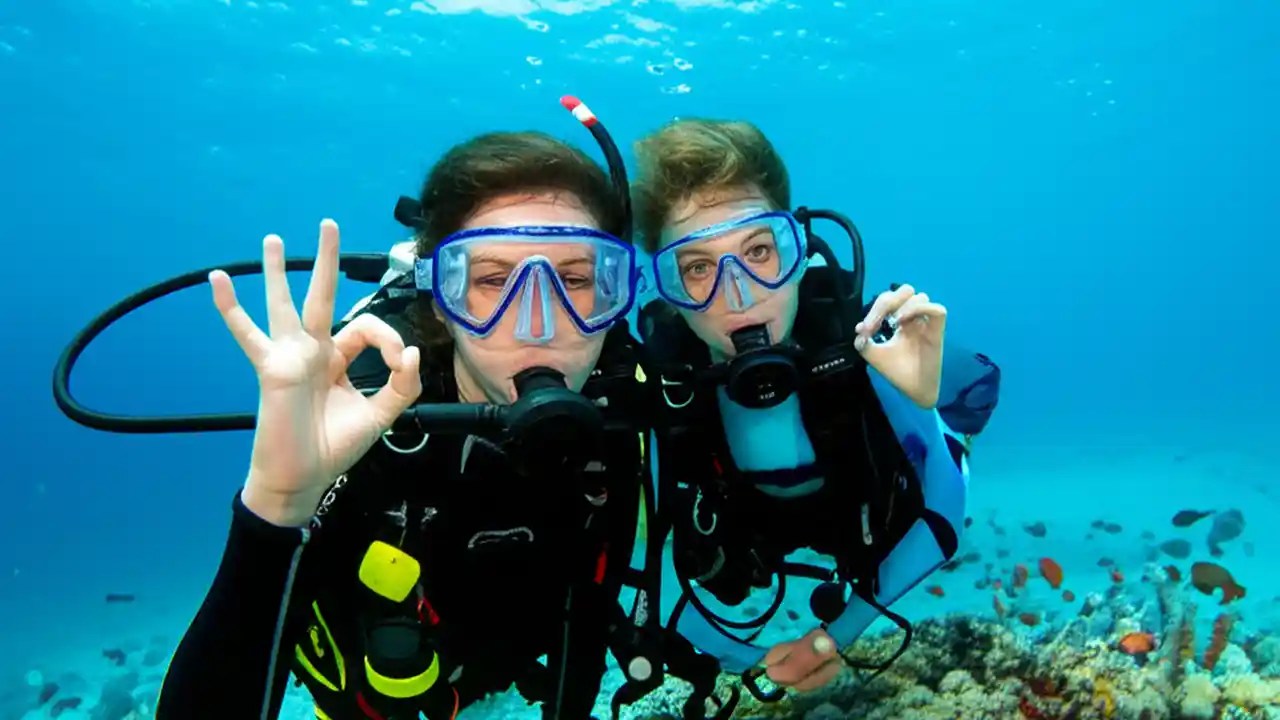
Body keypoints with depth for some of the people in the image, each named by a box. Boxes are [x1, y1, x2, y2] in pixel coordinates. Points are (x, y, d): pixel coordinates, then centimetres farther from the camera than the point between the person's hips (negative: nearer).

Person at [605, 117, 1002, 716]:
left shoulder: (866, 342, -41)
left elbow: (943, 511, -26)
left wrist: (844, 630, -26)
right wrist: (745, 660, -20)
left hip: (882, 519, 0)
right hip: (760, 528, 1)